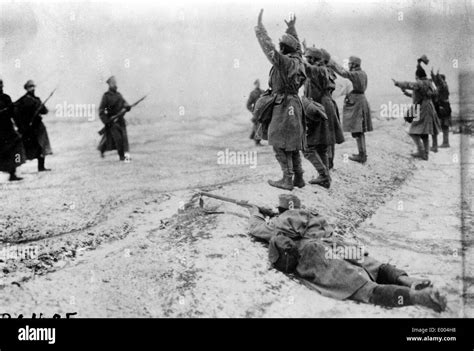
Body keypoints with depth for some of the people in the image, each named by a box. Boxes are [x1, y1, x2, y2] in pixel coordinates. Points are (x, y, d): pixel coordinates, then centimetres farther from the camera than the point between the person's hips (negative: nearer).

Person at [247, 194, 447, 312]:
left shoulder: (279, 222, 20)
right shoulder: (309, 215, 37)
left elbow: (255, 229, 36)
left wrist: (255, 214, 59)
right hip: (339, 245, 7)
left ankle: (419, 296, -44)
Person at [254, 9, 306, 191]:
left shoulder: (283, 60, -14)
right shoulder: (297, 60, 8)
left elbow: (267, 45, -16)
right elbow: (297, 48, 30)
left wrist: (259, 25, -8)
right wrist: (291, 29, 34)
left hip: (283, 107, -9)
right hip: (293, 106, 9)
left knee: (280, 144, -5)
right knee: (291, 144, 13)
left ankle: (287, 180, -7)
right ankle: (298, 178, 13)